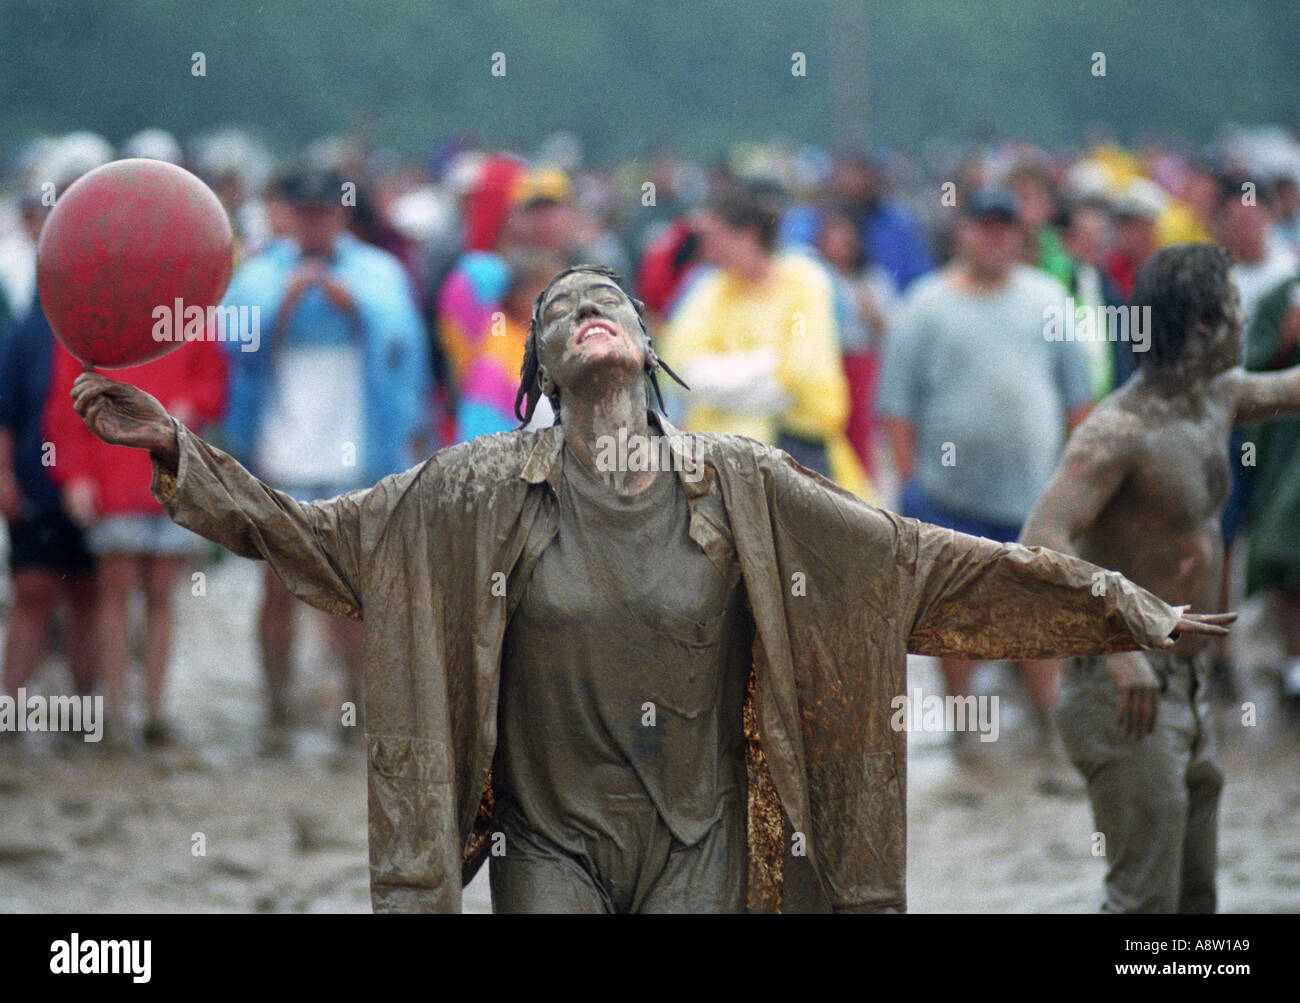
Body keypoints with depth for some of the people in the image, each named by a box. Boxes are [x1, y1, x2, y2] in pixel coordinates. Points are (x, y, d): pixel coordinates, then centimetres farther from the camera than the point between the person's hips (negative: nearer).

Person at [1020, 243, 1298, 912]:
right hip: (1127, 701, -10)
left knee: (1194, 900, 14)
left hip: (1188, 695, 10)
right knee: (1145, 903, -12)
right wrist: (1120, 648, -41)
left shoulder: (1218, 400, 8)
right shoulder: (1120, 430, -20)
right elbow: (1042, 542, -32)